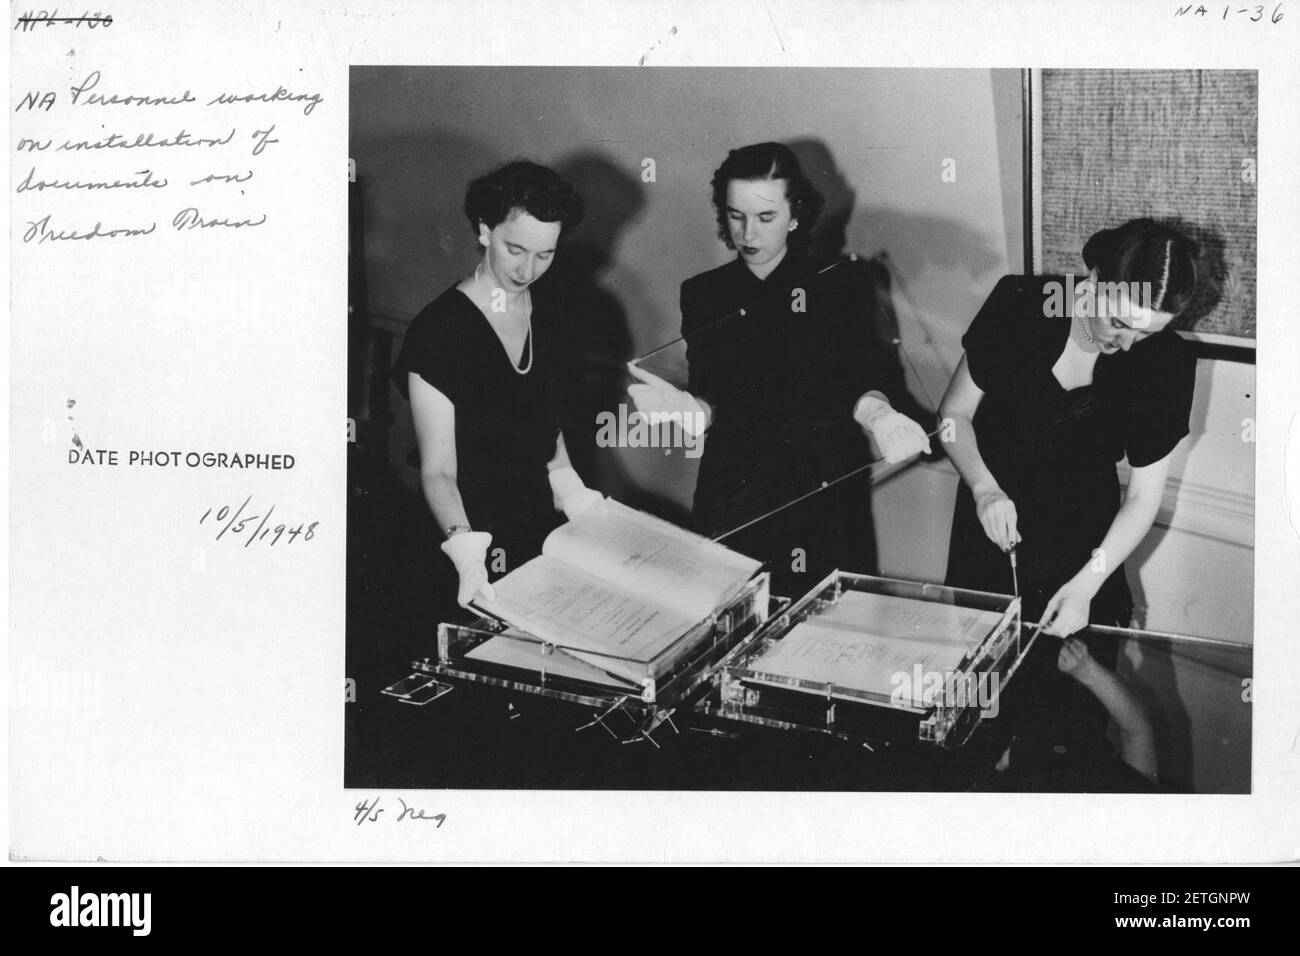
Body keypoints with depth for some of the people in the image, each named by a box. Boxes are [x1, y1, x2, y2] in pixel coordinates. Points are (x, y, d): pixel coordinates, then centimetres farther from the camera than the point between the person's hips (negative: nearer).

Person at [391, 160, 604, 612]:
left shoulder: (549, 307, 2)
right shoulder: (438, 329, -20)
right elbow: (437, 470, -22)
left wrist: (574, 494, 7)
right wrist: (465, 548, -37)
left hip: (540, 522, 6)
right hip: (471, 524, -6)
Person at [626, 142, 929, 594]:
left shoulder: (841, 283, 1)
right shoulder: (704, 294, 5)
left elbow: (859, 385, -2)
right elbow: (711, 400, 1)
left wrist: (878, 417, -24)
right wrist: (688, 408, -22)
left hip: (824, 498, -1)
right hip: (732, 501, 2)